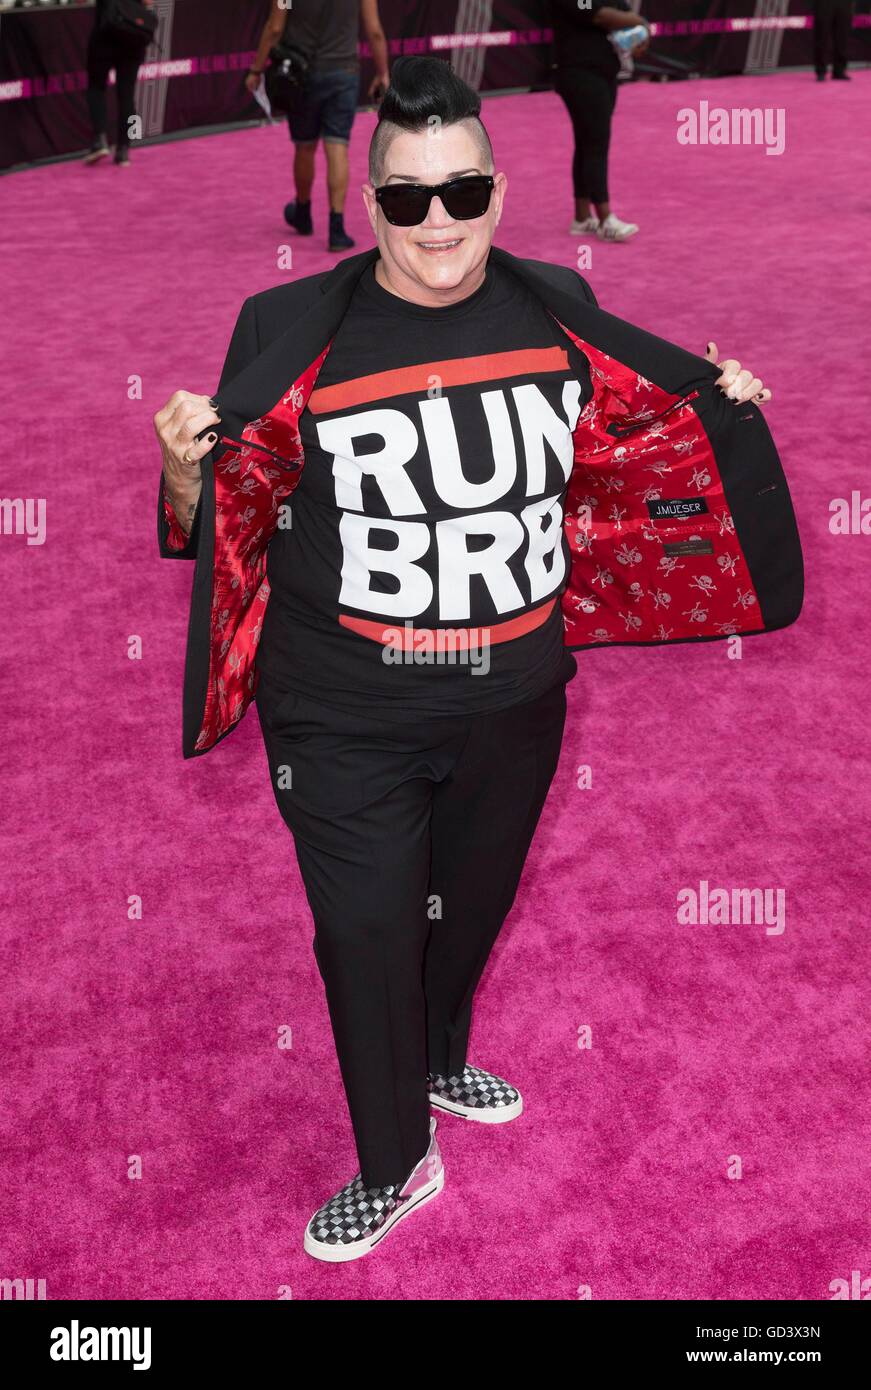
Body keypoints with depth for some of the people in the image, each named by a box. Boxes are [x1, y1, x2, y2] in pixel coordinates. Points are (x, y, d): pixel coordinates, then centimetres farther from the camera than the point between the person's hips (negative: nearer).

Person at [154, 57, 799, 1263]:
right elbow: (226, 520, -8)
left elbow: (621, 452, 16)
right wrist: (186, 472, -28)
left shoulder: (558, 313, -1)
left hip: (514, 701, 4)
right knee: (366, 929, 6)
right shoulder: (295, 332, -13)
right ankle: (394, 1164, 33)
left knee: (473, 900, 24)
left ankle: (440, 1062, 56)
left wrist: (720, 409, 3)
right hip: (347, 721, -4)